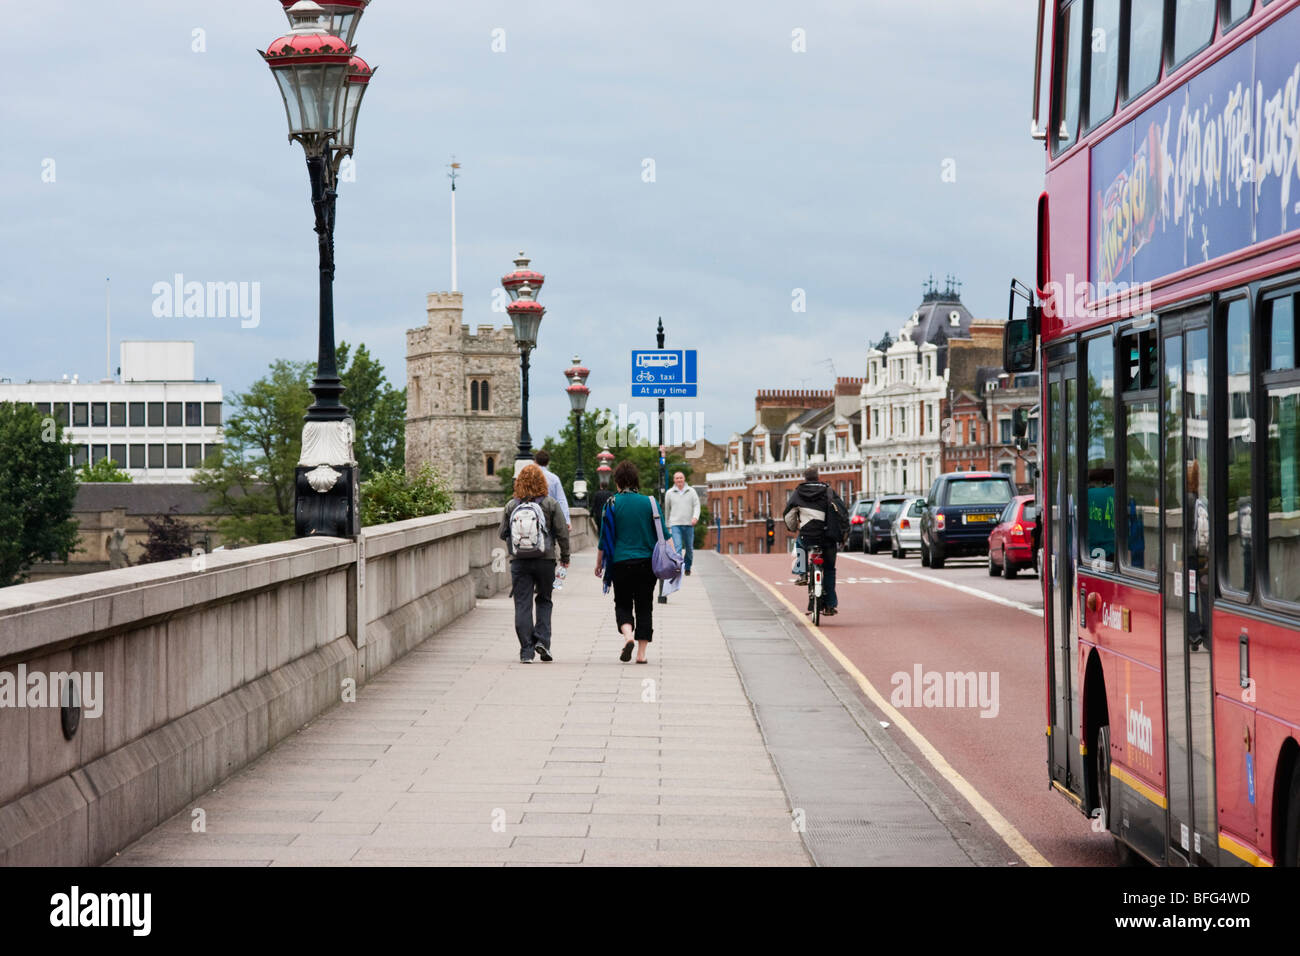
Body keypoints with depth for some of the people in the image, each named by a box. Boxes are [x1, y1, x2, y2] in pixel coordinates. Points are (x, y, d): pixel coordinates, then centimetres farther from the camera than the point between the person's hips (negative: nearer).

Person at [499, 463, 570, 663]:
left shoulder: (511, 506, 0)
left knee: (522, 605, 3)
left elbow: (502, 533, 5)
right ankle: (542, 640, -1)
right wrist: (565, 556, 9)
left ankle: (526, 651, -1)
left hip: (519, 562, 1)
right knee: (544, 601, 16)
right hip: (545, 559, 0)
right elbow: (561, 532, -3)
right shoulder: (549, 504, -4)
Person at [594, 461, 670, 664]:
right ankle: (641, 653, 6)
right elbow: (663, 534, 0)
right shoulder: (649, 502, 0)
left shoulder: (612, 504, -3)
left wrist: (599, 563, 10)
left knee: (622, 605, 11)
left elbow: (604, 537, 0)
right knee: (644, 606, 9)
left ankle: (627, 635, -17)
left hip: (620, 562, -1)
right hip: (647, 562, 1)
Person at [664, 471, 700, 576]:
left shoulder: (691, 491, 6)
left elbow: (697, 505, 2)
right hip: (675, 525, -1)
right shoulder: (669, 493, 6)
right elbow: (667, 509, 15)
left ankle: (687, 567, 29)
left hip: (689, 524, 1)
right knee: (678, 547, -15)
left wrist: (695, 517, -17)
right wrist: (667, 525, 19)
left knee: (689, 548, 10)